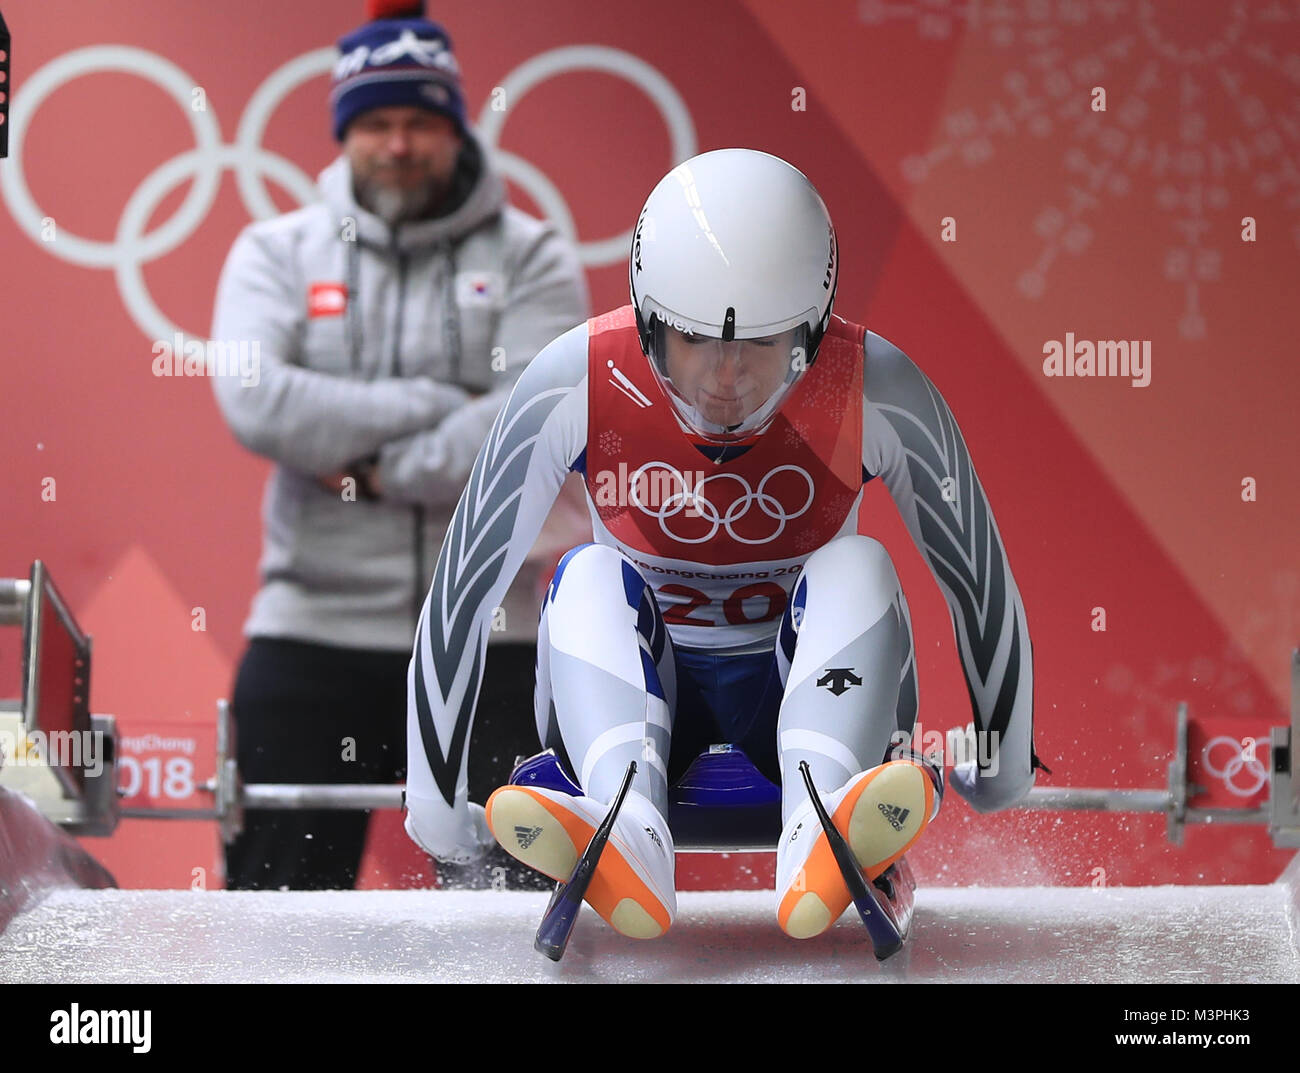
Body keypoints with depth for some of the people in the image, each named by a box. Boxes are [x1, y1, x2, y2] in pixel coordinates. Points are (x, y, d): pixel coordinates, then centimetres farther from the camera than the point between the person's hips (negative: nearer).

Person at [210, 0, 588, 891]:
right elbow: (260, 404, -11)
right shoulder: (278, 252, 8)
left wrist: (375, 467, -12)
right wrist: (439, 406, -12)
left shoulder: (530, 259, 4)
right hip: (311, 632, 1)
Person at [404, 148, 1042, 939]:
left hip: (801, 689, 0)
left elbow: (981, 577, -8)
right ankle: (630, 834, -54)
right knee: (589, 577, -28)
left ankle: (820, 836, -52)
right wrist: (434, 798, -9)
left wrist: (1006, 765, 4)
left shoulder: (875, 392, -20)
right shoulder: (575, 385, -20)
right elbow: (465, 581, -13)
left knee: (858, 567, -27)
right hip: (638, 695, 0)